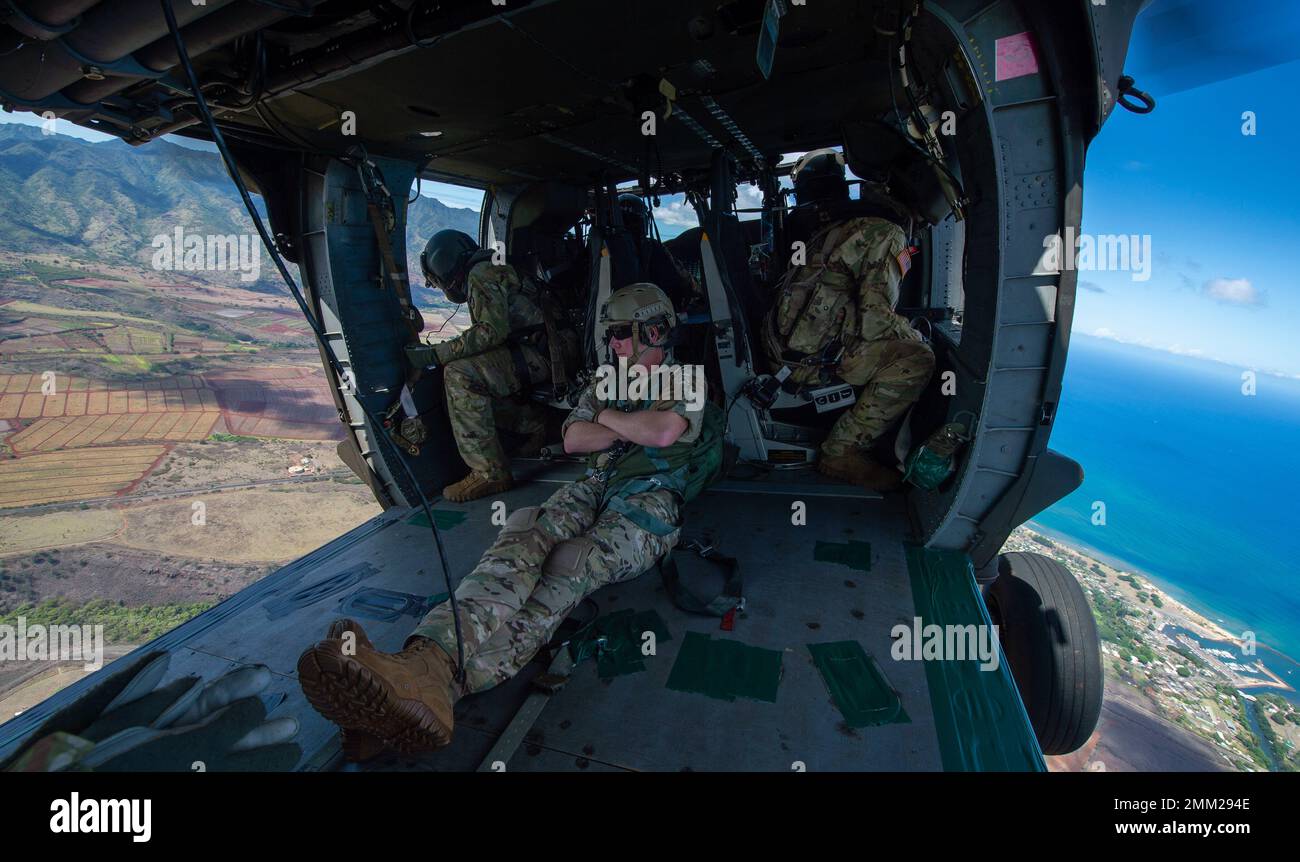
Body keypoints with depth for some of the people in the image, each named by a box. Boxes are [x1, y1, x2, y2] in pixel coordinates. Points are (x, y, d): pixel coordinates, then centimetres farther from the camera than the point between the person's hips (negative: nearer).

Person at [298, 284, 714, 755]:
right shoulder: (604, 385, 27)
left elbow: (664, 432, -16)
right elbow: (573, 439, 10)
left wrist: (607, 416, 1)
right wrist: (634, 429, 1)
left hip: (650, 502, -4)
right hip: (595, 487, 5)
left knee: (565, 573, -34)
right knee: (524, 534, -31)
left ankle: (434, 676, -57)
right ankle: (426, 659, -56)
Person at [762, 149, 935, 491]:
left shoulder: (824, 234, 21)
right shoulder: (885, 232, -6)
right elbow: (874, 318, -14)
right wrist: (914, 336, 6)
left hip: (780, 351, 10)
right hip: (811, 357, -10)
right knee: (915, 359, -14)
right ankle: (843, 451, -11)